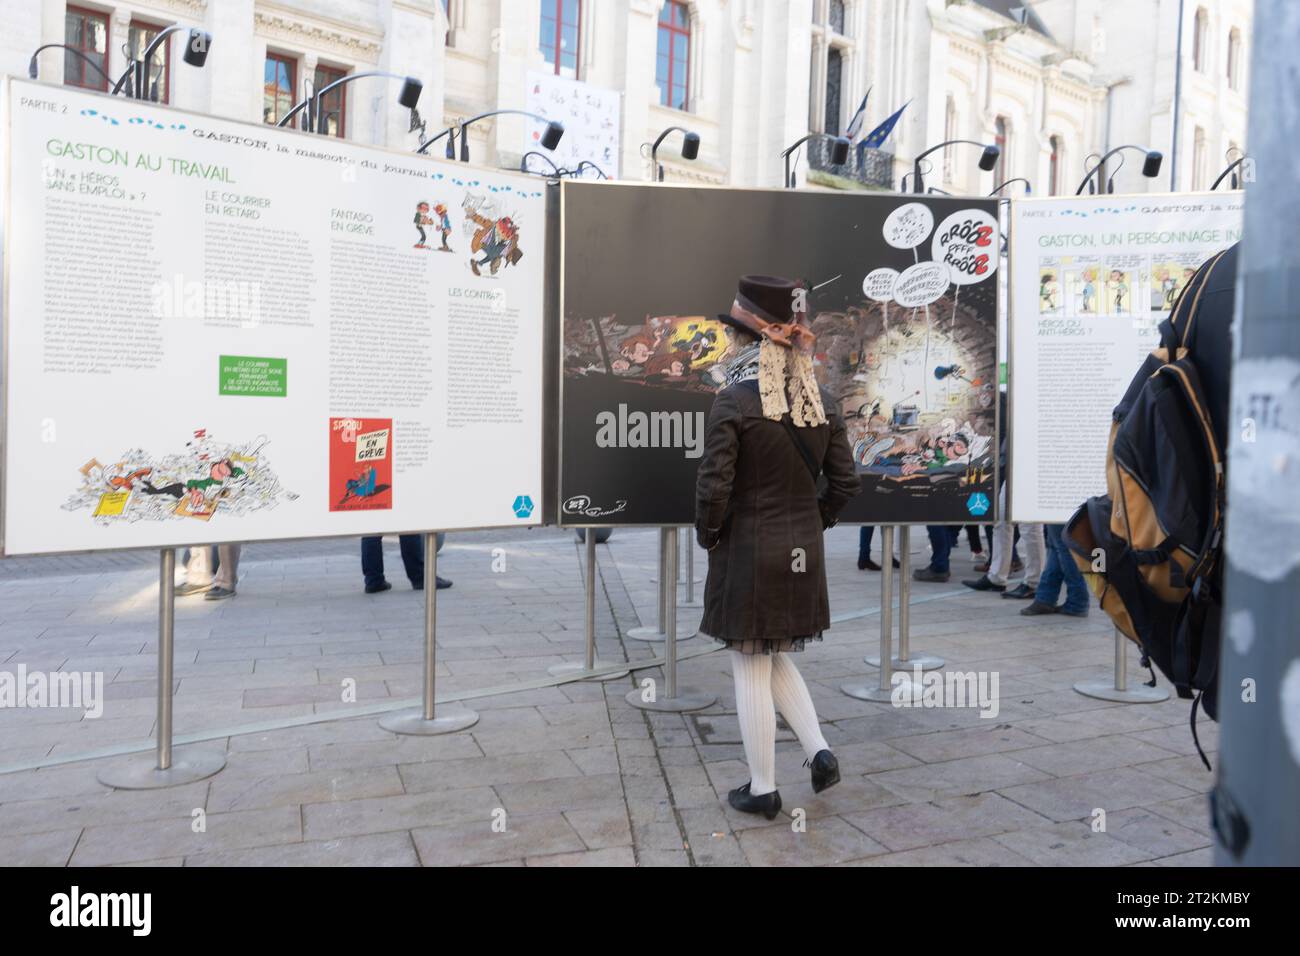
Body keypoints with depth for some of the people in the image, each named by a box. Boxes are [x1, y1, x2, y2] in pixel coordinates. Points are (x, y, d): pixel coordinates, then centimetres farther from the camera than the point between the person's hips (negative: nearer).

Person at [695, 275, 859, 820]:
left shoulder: (732, 401, -16)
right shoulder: (820, 401, 2)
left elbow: (714, 487, -18)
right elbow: (845, 482, 5)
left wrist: (707, 536, -1)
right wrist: (812, 524, 16)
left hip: (748, 553, -6)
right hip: (803, 554, 6)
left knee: (751, 670, 7)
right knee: (777, 659, 24)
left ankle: (763, 790, 18)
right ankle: (820, 752, 16)